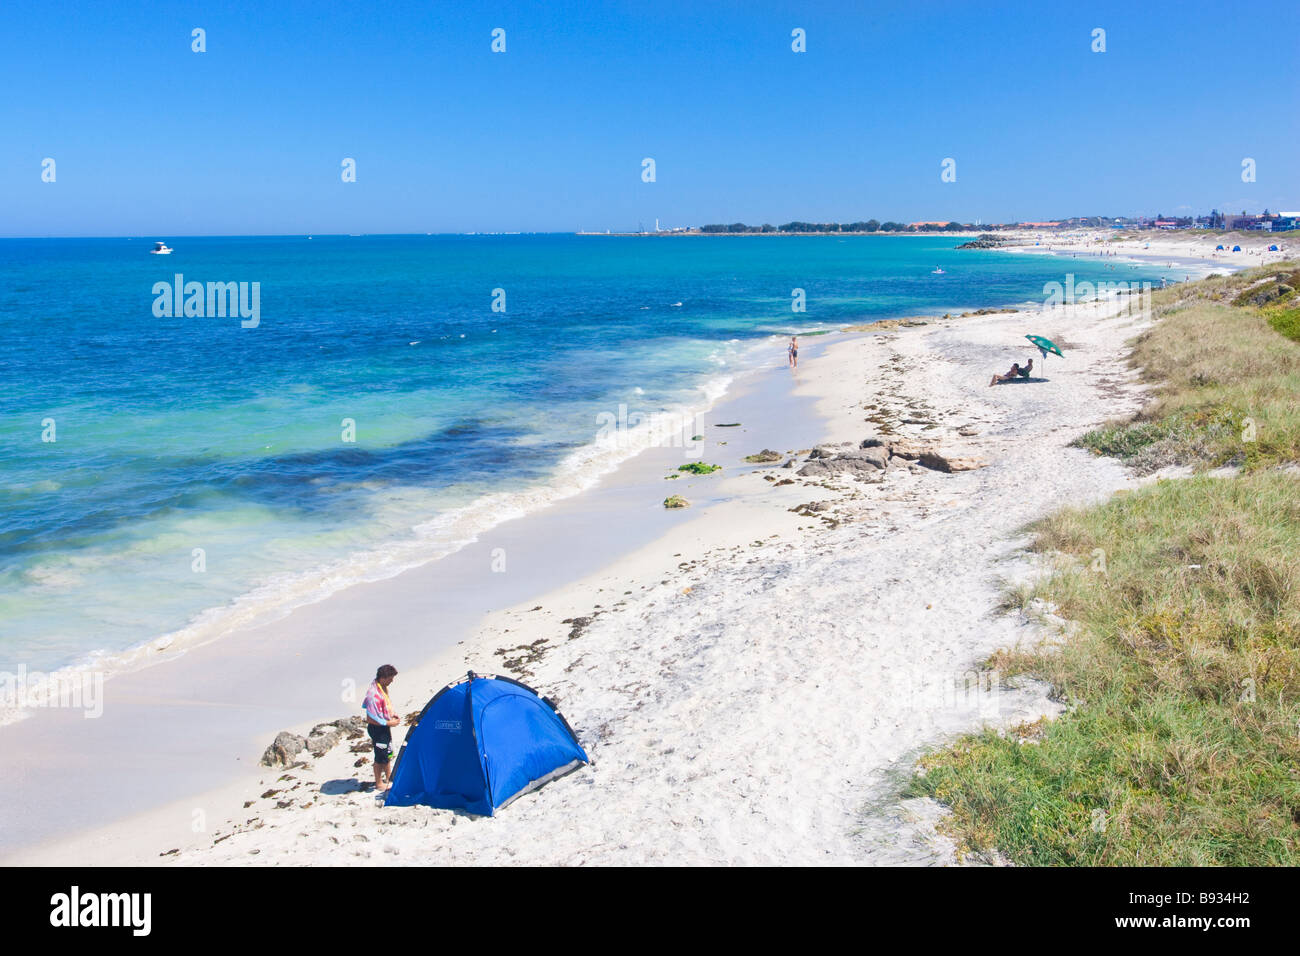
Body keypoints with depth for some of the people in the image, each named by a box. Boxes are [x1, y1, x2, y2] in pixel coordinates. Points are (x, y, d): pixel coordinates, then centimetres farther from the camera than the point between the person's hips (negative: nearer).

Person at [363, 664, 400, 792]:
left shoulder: (383, 687, 0)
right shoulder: (374, 694, -29)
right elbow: (371, 719, -27)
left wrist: (391, 715, 6)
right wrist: (389, 723, -21)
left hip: (385, 728, 9)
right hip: (377, 729, -9)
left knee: (388, 754, 21)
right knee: (380, 756, 5)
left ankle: (389, 778, 36)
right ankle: (379, 784, 20)